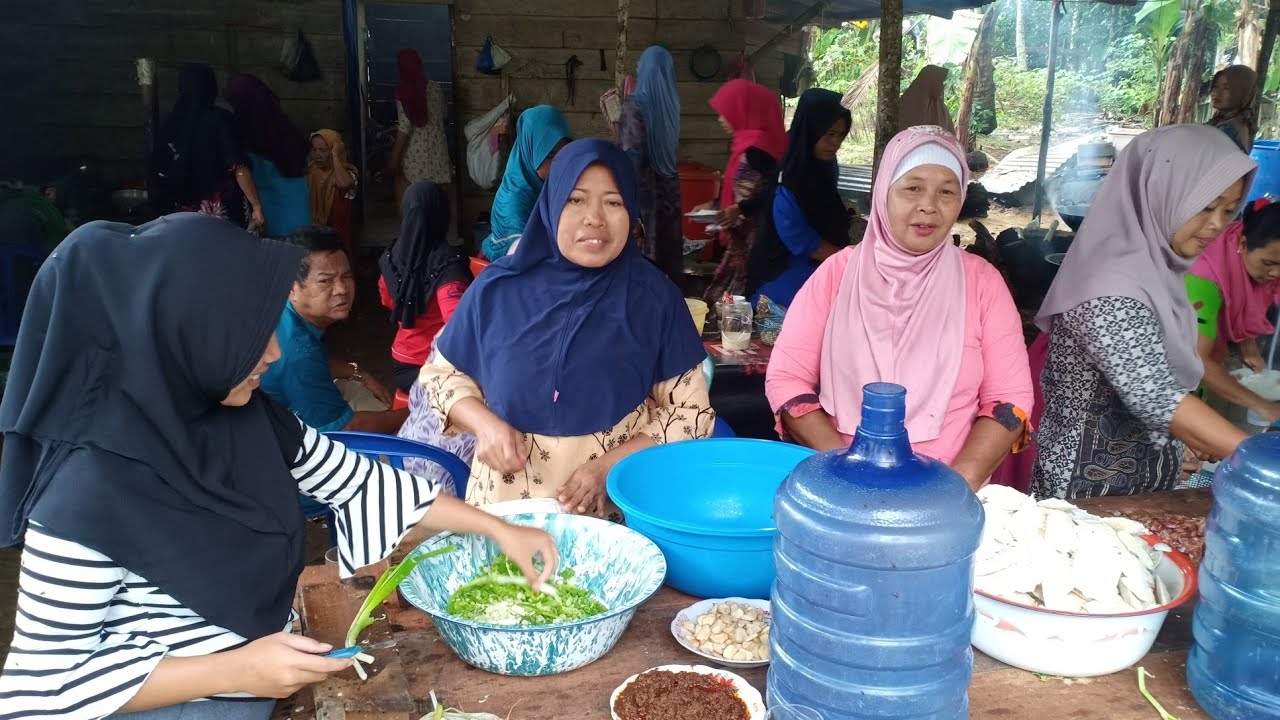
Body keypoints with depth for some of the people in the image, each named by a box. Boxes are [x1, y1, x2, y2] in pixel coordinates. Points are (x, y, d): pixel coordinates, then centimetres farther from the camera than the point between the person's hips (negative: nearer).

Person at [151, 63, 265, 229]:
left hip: (183, 213, 5)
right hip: (223, 212, -5)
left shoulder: (169, 123, 5)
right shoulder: (219, 119, -9)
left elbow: (159, 173, 11)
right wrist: (257, 207, -15)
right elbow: (238, 168, -18)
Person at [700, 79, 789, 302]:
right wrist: (715, 206, 17)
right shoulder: (750, 142, 13)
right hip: (745, 239, 9)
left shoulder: (756, 148, -16)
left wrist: (740, 209, -26)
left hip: (753, 242, -9)